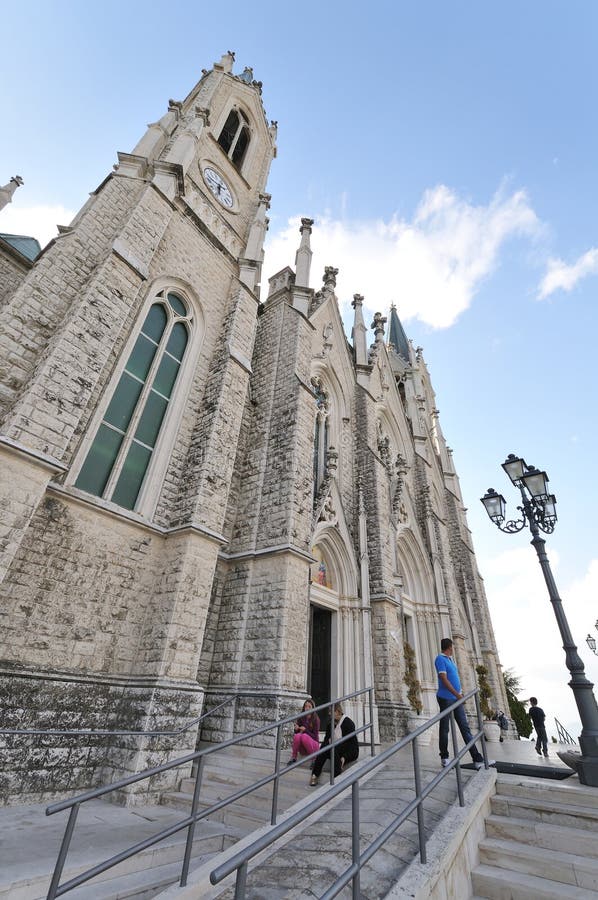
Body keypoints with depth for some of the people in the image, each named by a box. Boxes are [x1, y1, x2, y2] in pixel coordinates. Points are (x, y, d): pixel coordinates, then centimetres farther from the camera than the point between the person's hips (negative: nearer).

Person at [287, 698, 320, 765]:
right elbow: (296, 732, 2)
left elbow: (315, 736, -11)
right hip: (302, 748, 2)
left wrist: (305, 730, -24)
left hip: (313, 744, -2)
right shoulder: (301, 718, 0)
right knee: (297, 735, -30)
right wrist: (296, 729, -21)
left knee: (304, 736, -33)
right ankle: (293, 758, -14)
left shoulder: (316, 719, -9)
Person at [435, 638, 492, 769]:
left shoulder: (451, 659, 17)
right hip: (446, 698, -8)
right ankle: (444, 758, 14)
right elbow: (444, 679, -19)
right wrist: (457, 694, -20)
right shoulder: (440, 659, -13)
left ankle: (478, 759, 7)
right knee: (444, 728, 3)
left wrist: (460, 692, 14)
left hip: (457, 698, 8)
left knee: (465, 727, 6)